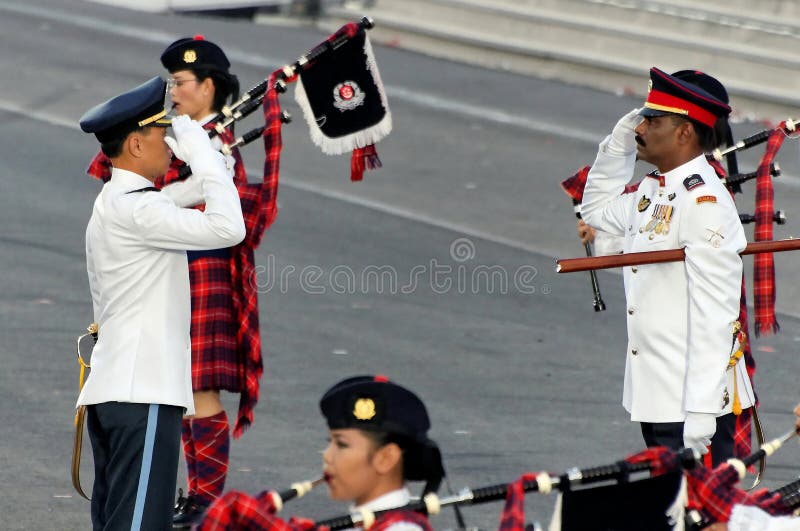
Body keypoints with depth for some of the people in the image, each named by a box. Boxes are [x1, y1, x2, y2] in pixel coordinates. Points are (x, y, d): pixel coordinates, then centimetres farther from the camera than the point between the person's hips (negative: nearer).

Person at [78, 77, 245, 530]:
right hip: (143, 393, -11)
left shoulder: (109, 208, 20)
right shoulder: (135, 208, -13)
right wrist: (204, 154, -12)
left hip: (109, 391, 11)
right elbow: (228, 228, -23)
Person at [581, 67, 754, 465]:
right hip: (655, 398, 9)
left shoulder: (705, 203, -18)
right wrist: (618, 146, 16)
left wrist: (701, 410, -26)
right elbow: (599, 212, 33)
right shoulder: (652, 192, 10)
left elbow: (714, 313, -22)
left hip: (694, 402, -9)